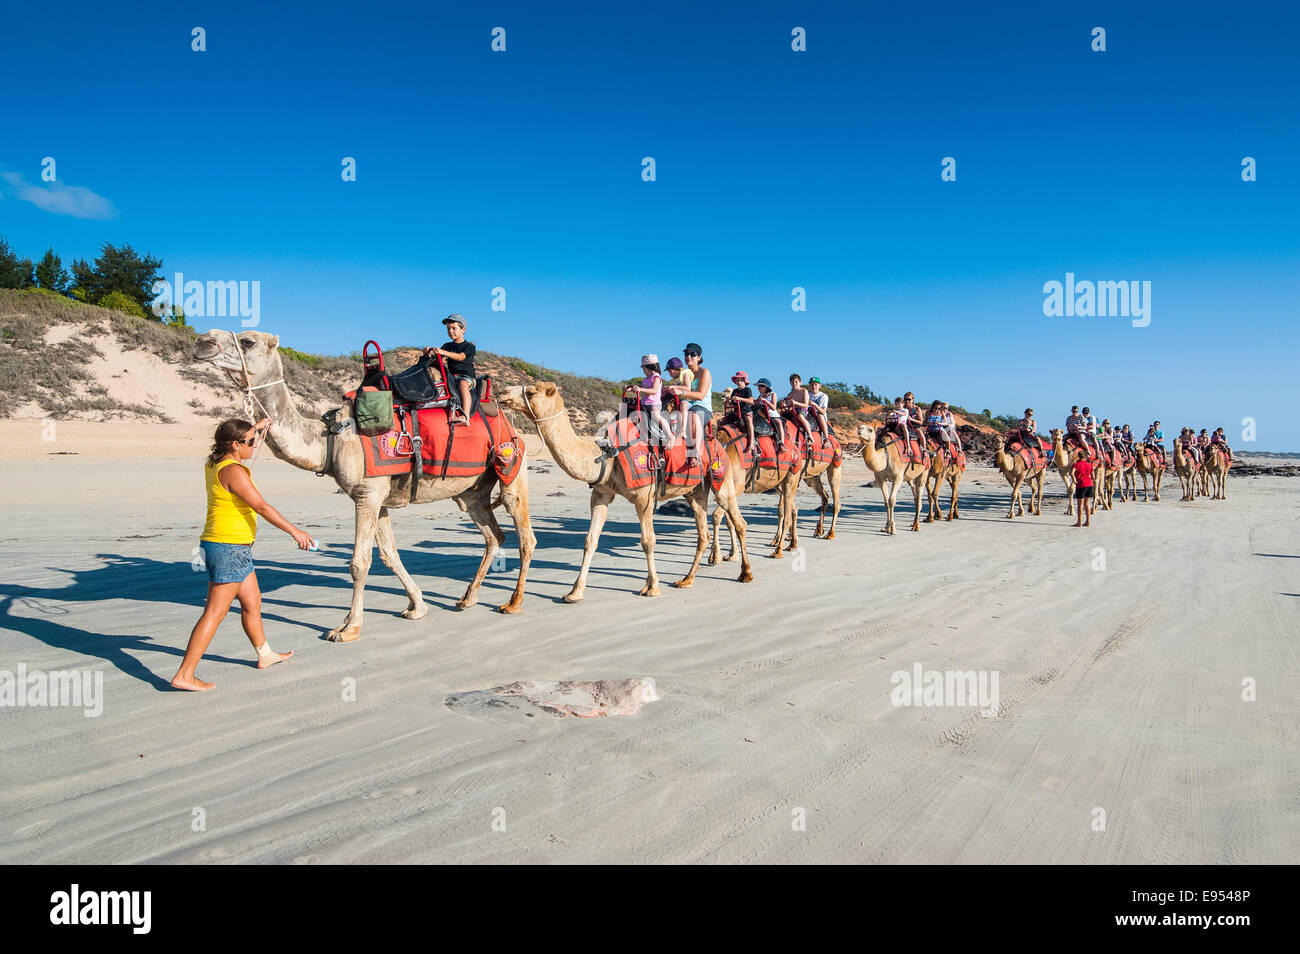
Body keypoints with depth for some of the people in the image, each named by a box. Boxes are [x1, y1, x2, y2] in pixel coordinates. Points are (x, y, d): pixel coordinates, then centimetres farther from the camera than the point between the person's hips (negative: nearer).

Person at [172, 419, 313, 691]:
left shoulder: (213, 463, 9)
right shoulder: (233, 471, -18)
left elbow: (236, 452, 35)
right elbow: (262, 507, -20)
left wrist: (256, 428, 41)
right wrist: (294, 531, -17)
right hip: (230, 547, -10)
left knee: (252, 601, 22)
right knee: (215, 613, -6)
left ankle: (265, 654, 37)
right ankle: (184, 675, -4)